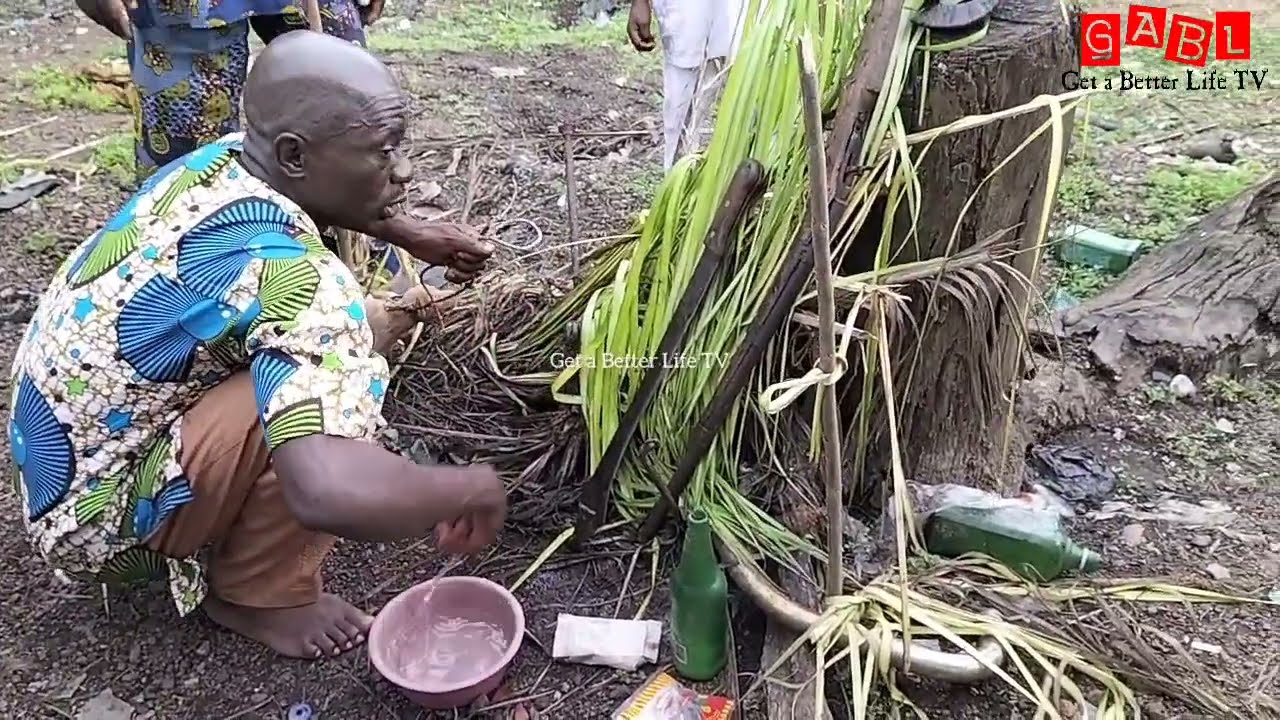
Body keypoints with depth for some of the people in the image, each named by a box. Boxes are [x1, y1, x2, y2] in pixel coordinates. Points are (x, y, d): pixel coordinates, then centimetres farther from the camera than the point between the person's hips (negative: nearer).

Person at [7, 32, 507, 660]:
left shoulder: (224, 157, -8)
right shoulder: (281, 269, -34)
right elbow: (328, 490, -48)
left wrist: (420, 237, 20)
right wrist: (471, 489, -30)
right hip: (96, 514, -8)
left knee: (334, 339, 8)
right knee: (345, 378, -27)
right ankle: (257, 595, -3)